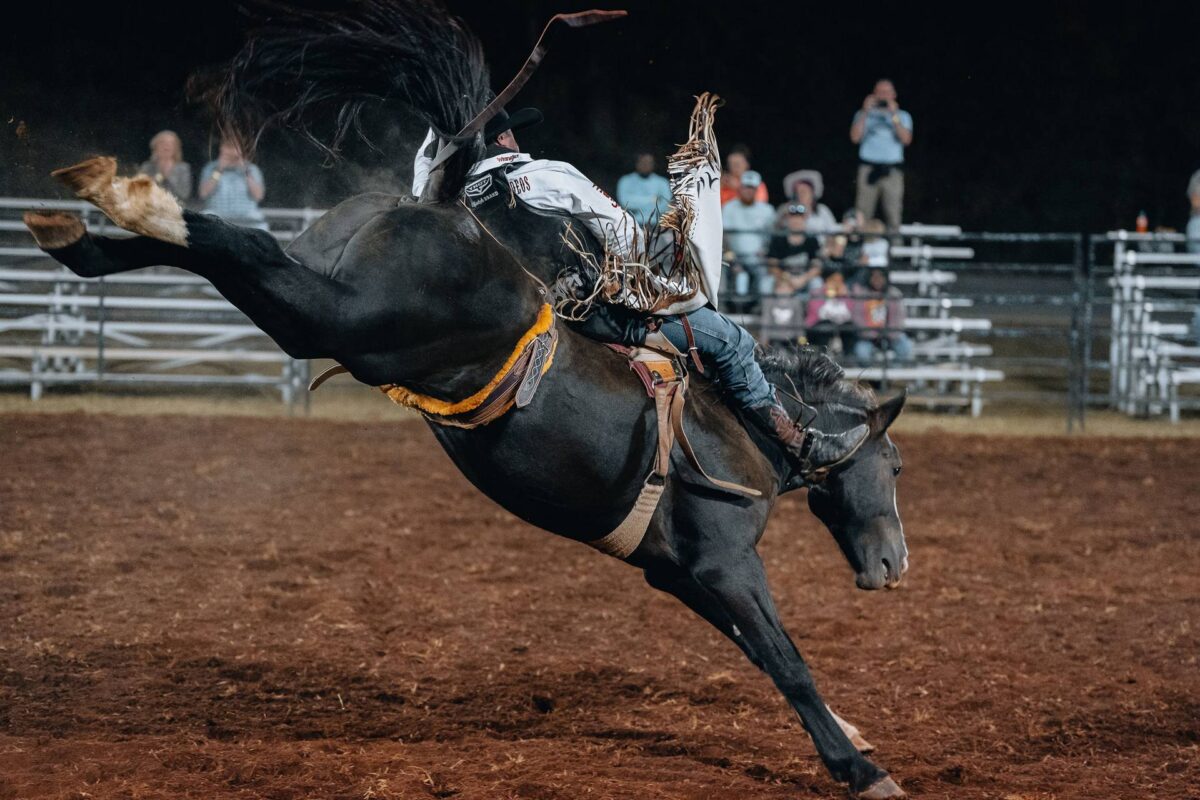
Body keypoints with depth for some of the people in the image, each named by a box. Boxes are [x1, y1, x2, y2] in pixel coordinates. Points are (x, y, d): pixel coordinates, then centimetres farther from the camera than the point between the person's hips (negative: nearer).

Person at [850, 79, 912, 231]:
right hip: (869, 166, 0)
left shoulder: (903, 116, 14)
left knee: (893, 211, -5)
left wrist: (894, 116, -9)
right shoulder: (863, 114, 13)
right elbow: (855, 137, -2)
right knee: (863, 212, -7)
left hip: (892, 170, 0)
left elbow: (906, 139, -2)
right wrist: (865, 113, -7)